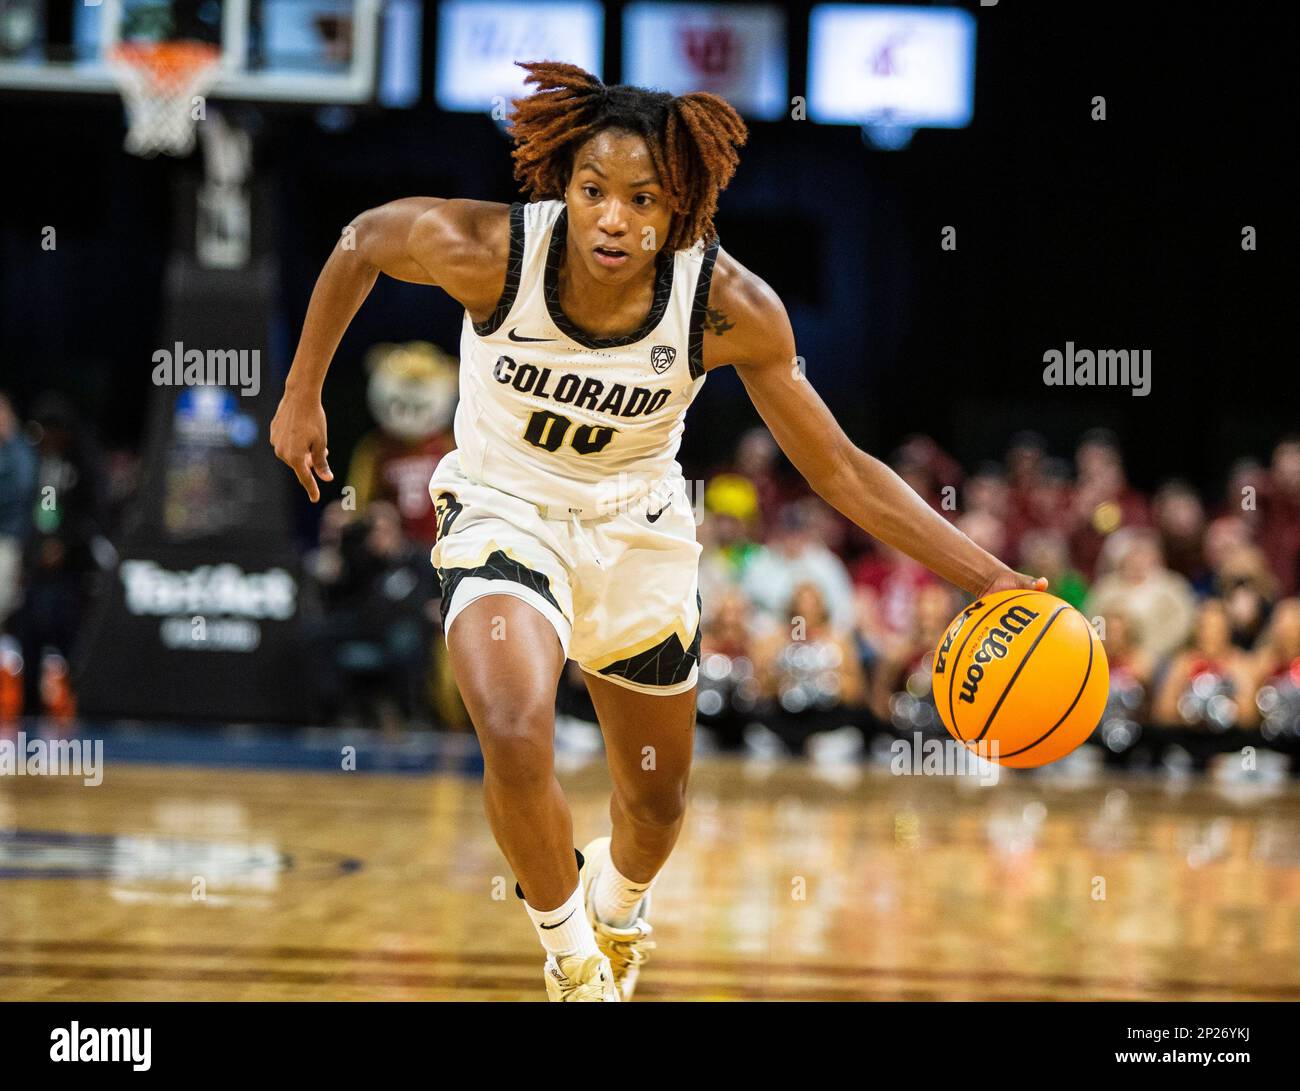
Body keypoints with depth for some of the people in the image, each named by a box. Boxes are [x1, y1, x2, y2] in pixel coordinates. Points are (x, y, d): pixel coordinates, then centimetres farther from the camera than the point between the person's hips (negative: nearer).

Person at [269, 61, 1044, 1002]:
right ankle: (570, 956, -1)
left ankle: (618, 900, 57)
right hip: (505, 515, -2)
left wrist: (987, 578, -24)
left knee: (657, 798, 18)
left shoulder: (730, 309, -26)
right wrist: (303, 395, 1)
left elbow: (839, 469, -17)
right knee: (516, 741, -29)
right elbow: (364, 240, -7)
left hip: (640, 533, 2)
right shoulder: (488, 252, -29)